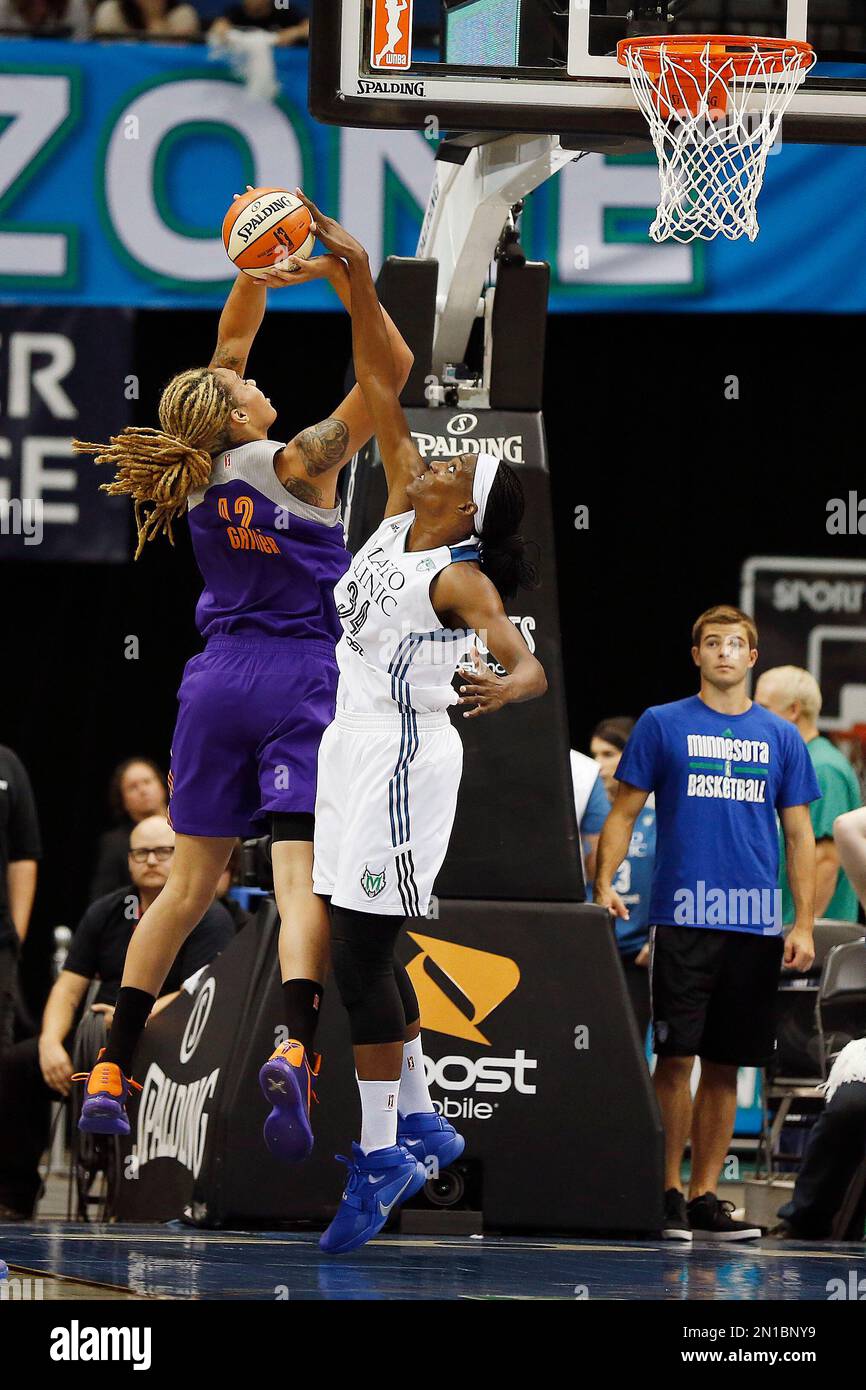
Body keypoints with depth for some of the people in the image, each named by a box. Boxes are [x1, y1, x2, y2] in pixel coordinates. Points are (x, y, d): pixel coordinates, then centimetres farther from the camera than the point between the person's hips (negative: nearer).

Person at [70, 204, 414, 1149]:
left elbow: (226, 348, 19)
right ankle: (294, 1046, -36)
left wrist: (255, 277, 8)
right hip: (301, 681, -5)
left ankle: (111, 1070, 11)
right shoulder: (297, 465, -10)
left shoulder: (199, 469, 4)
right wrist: (342, 280, -12)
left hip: (219, 681, 5)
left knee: (190, 884, 12)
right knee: (301, 882, -14)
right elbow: (393, 369, -10)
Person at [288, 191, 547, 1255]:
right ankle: (419, 1124, 23)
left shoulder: (460, 578, -16)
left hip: (402, 759, -9)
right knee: (367, 951, 14)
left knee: (359, 958, -9)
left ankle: (381, 1157, -5)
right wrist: (357, 281, -1)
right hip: (359, 748, 9)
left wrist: (506, 687, -51)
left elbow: (531, 667, -28)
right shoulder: (401, 516, 4)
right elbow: (379, 390, 5)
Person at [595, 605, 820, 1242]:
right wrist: (604, 884, -9)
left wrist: (804, 924, 4)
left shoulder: (781, 737, 11)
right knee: (676, 1058, -7)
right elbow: (625, 812, 6)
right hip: (683, 918, -3)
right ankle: (668, 1192, -1)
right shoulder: (662, 725, 5)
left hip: (756, 925, 3)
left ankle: (705, 1196, 10)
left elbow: (799, 834, 12)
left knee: (726, 1067, 5)